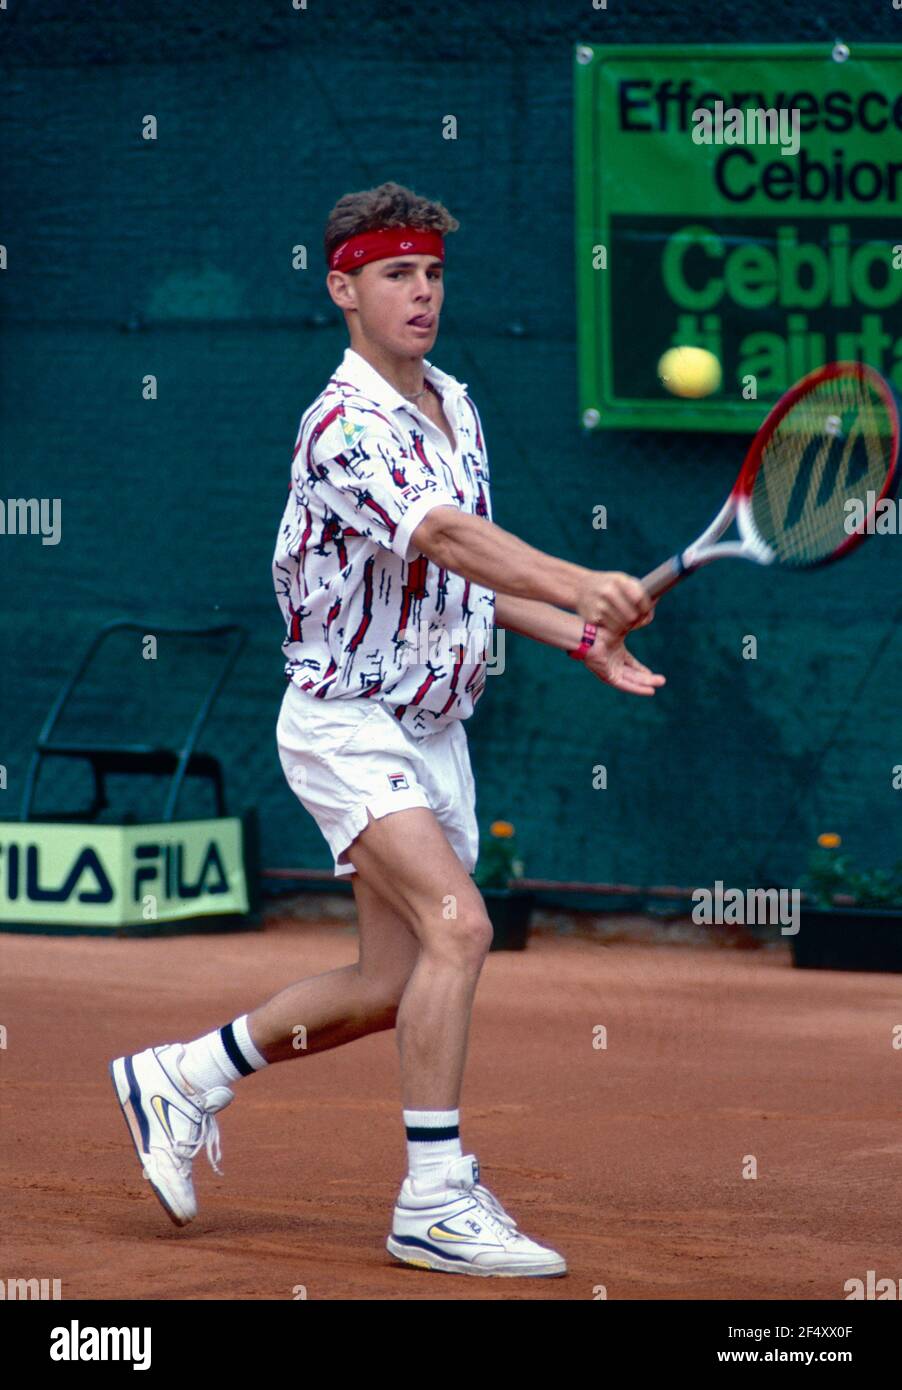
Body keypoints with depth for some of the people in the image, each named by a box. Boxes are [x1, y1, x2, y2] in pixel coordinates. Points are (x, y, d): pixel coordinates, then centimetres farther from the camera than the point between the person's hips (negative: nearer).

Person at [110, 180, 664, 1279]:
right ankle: (435, 1200, -20)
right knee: (456, 924, -25)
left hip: (435, 728, 9)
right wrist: (579, 586, -51)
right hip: (348, 723, -9)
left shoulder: (454, 406, 9)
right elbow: (444, 537, -37)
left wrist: (585, 639, 7)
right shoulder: (344, 427, -20)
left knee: (393, 983, 10)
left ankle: (184, 1076, 28)